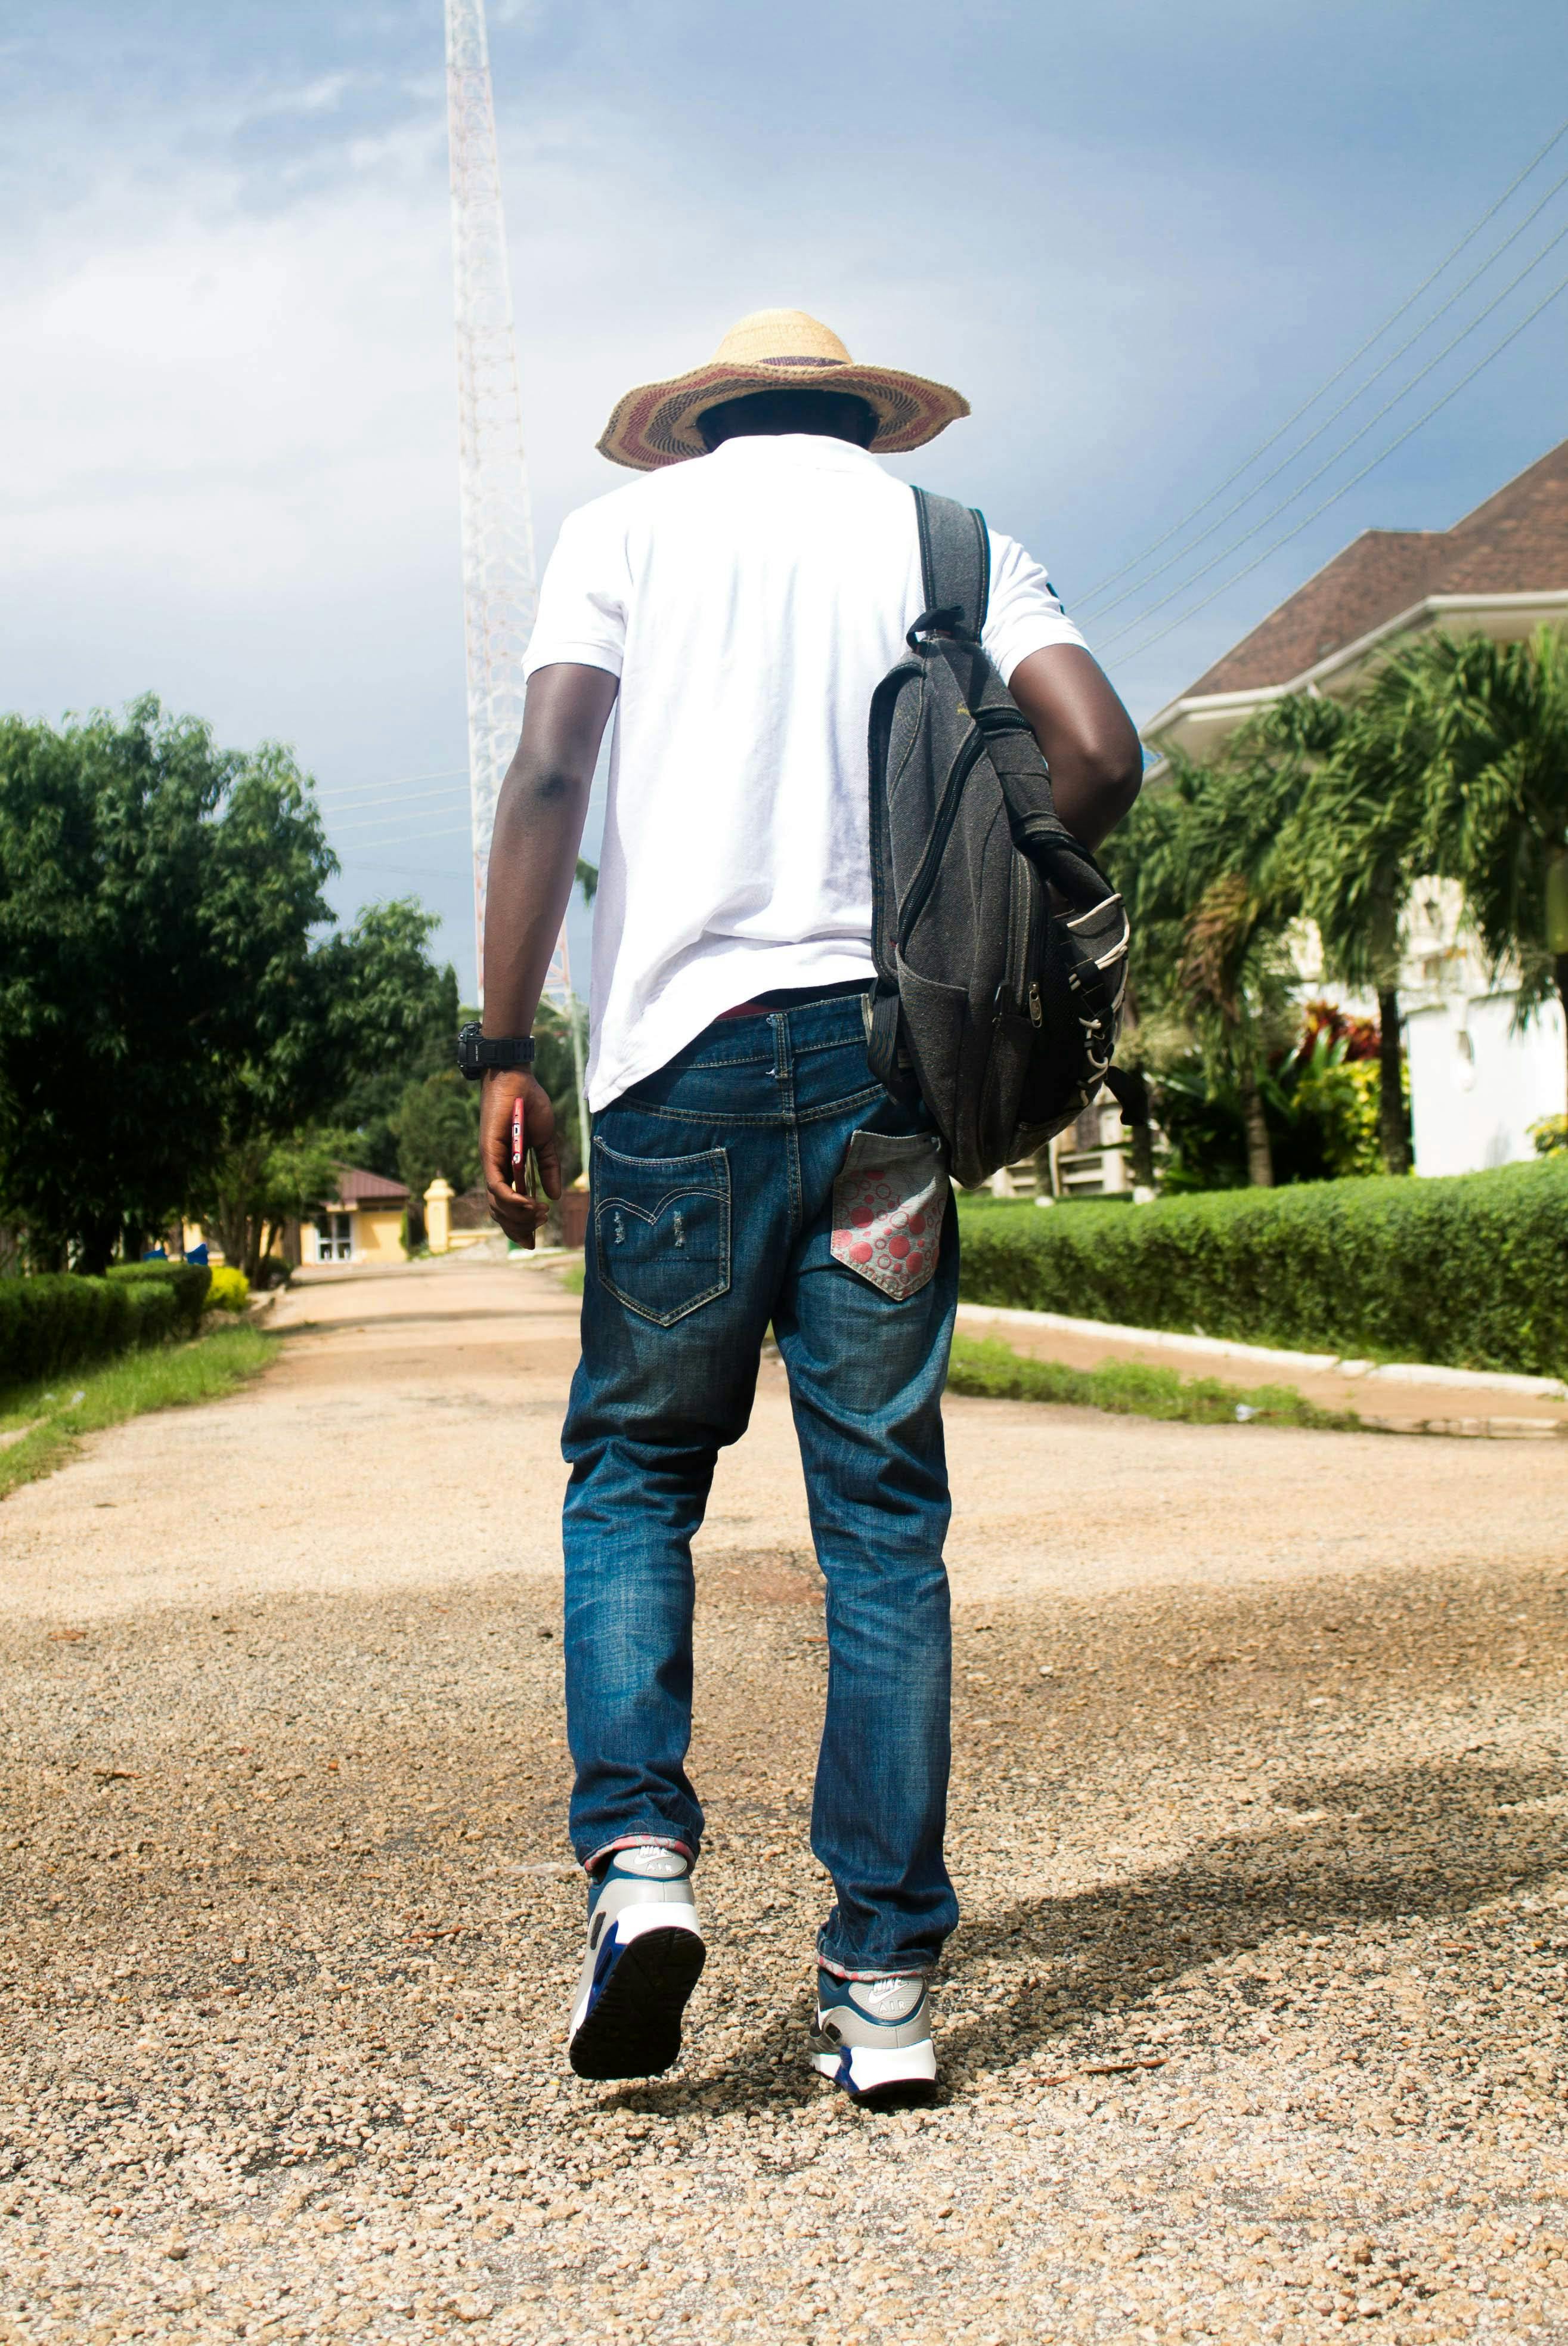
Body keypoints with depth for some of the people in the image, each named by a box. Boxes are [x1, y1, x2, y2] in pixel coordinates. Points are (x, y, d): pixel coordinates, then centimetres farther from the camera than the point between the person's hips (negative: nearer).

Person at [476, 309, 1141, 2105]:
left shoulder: (631, 522, 14)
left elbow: (549, 776, -1)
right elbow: (1100, 757, 2)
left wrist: (506, 1049, -3)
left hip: (692, 1037, -1)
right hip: (891, 1050, 1)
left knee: (633, 1467, 11)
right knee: (884, 1514, 4)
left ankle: (637, 1854, -8)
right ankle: (884, 1977, 3)